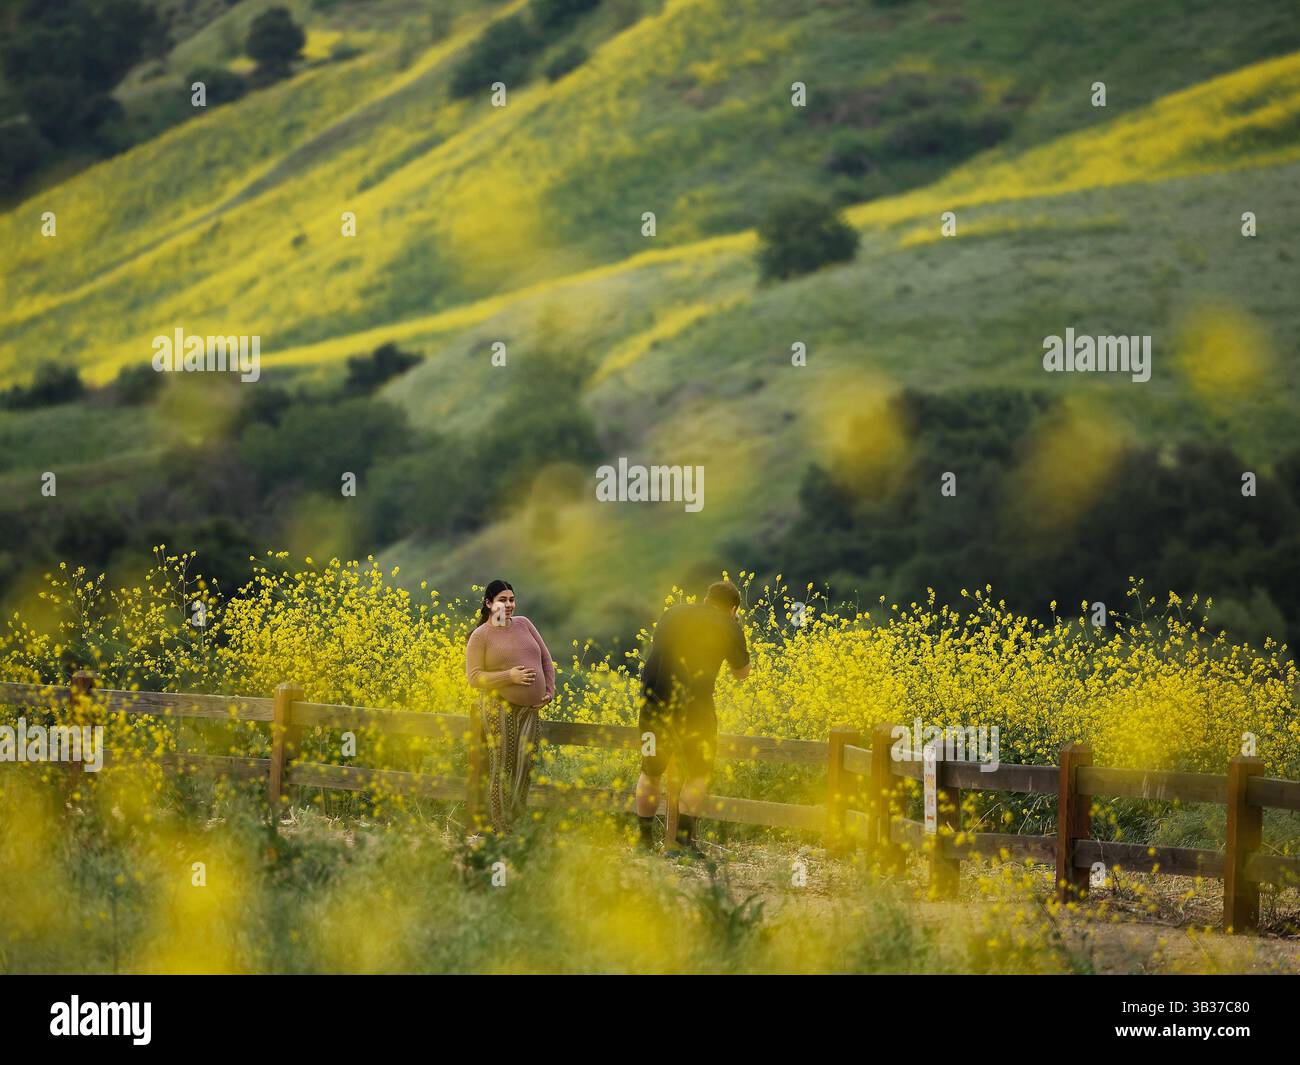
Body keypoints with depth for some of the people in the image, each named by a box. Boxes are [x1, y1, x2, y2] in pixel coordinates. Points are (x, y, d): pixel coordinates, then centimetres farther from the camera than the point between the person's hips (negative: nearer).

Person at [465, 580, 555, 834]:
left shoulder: (523, 624, 14)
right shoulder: (480, 636, -2)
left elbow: (545, 659, 17)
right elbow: (474, 678, -7)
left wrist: (550, 690, 3)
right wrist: (509, 676, -18)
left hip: (530, 709, 5)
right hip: (501, 708, -5)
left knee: (526, 767, 1)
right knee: (502, 768, -6)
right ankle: (501, 831, -3)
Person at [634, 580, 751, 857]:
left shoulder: (672, 613, 18)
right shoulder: (728, 627, 7)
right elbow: (741, 672, 17)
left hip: (653, 696, 4)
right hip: (693, 700, -4)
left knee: (651, 771, 18)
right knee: (698, 773, 9)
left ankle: (644, 838, 21)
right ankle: (683, 838, -3)